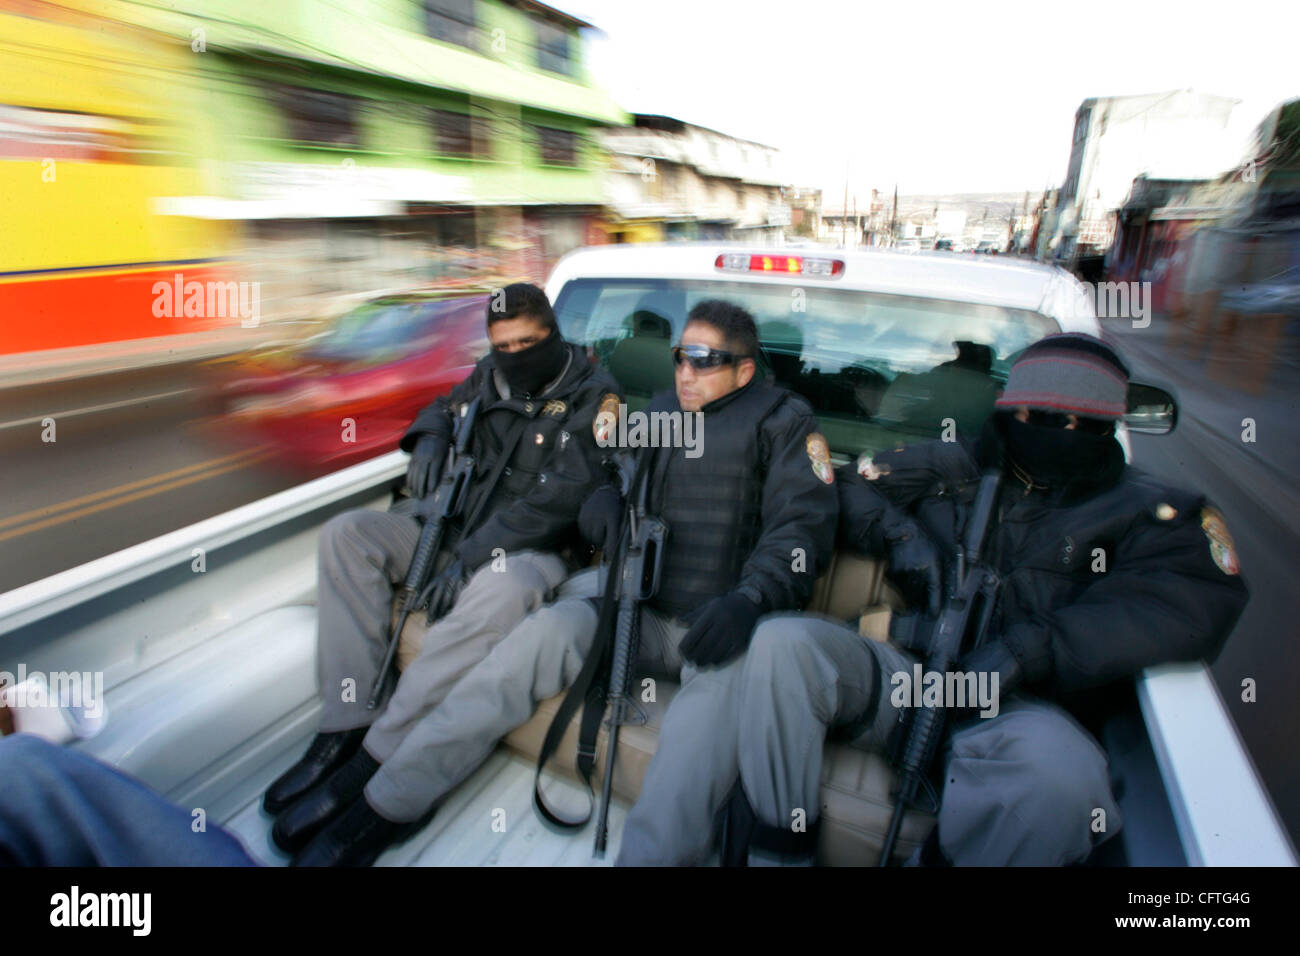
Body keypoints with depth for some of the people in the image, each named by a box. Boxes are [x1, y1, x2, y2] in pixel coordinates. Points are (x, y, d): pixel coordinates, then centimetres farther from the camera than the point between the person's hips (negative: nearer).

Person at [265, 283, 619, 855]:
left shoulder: (593, 394, -9)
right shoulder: (490, 374, 10)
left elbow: (560, 496, -19)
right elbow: (444, 410, 29)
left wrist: (470, 557, -24)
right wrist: (430, 440, 2)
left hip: (532, 549, -7)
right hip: (459, 528, 7)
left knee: (502, 589, -40)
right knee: (345, 533, -8)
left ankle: (370, 761, -28)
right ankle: (347, 724, -15)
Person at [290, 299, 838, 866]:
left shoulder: (782, 420, 4)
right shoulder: (659, 412, 19)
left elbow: (803, 522, -6)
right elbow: (620, 474, 24)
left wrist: (748, 598, -23)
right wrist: (605, 495, -3)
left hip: (721, 624, -3)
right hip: (643, 609, 3)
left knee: (727, 672, -37)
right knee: (551, 627, -23)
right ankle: (387, 805, -16)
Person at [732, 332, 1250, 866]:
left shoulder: (1141, 507, 11)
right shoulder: (954, 468, 17)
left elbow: (1196, 603, -8)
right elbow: (854, 489, 22)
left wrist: (1030, 651, -20)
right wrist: (900, 534, -1)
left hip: (1014, 706, -1)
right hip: (902, 670, 2)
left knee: (1062, 771, -38)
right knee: (783, 642, -26)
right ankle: (779, 854, -15)